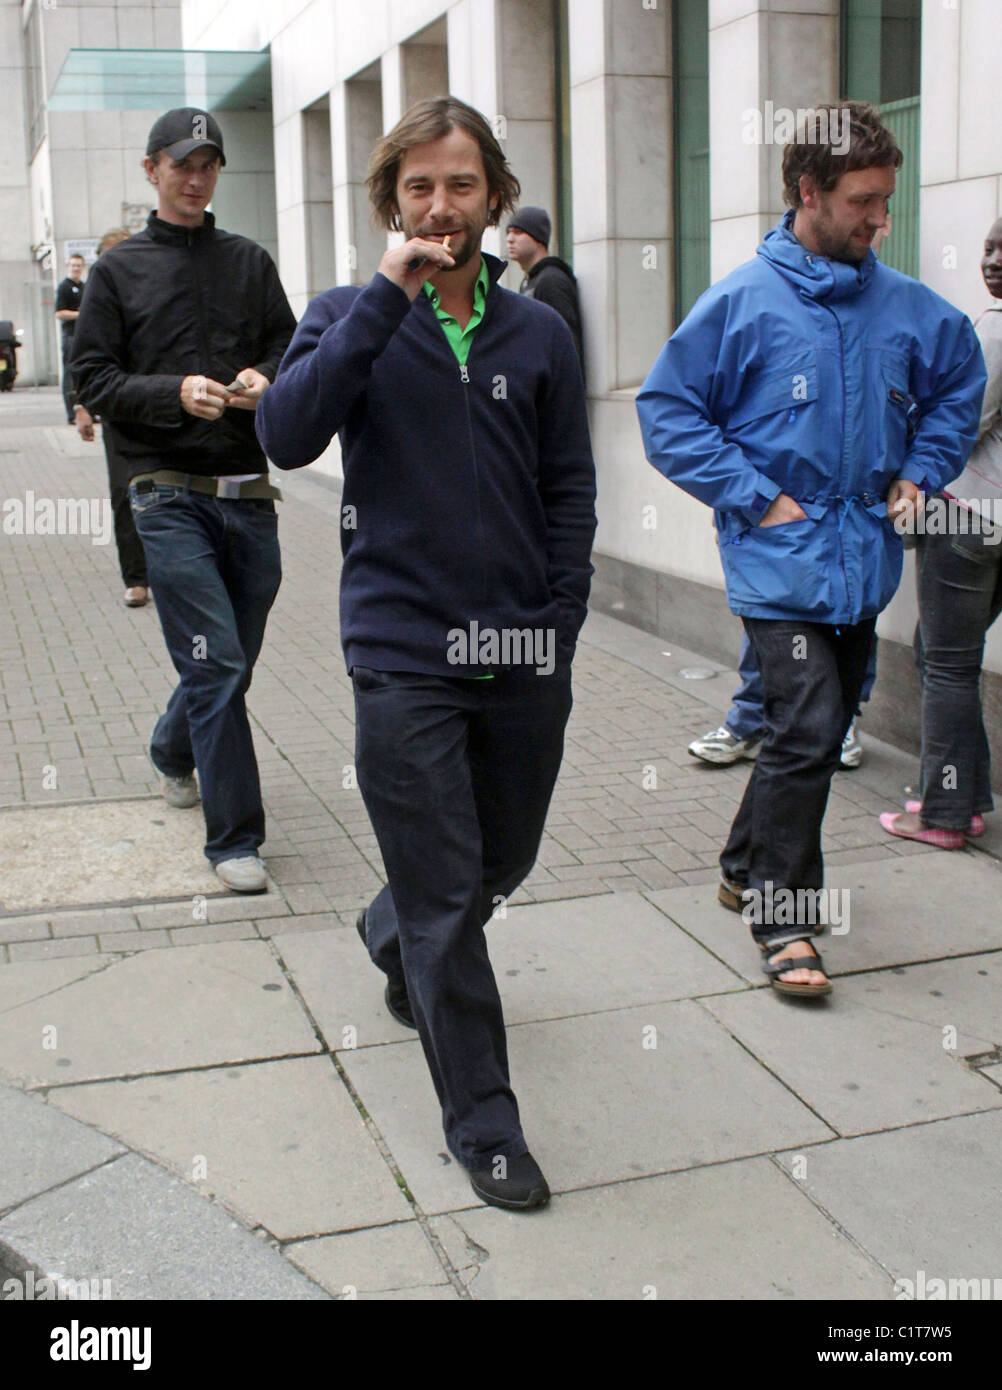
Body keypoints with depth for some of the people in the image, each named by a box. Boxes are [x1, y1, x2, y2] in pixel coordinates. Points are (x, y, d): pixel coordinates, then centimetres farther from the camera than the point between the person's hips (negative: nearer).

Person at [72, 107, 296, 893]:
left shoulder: (251, 262, 14)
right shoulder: (119, 270, 6)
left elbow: (291, 351, 12)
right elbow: (94, 379, 1)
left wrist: (266, 380, -11)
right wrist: (176, 392, -16)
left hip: (248, 493, 4)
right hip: (170, 495, -4)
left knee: (234, 662, 14)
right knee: (216, 665, -11)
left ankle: (174, 752, 44)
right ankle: (234, 837, -2)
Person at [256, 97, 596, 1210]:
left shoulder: (537, 333, 7)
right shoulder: (351, 321, 0)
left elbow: (570, 490, 10)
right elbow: (286, 435, -18)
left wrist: (558, 625, 2)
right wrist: (387, 297, -20)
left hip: (522, 661, 4)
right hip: (404, 657, -3)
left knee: (502, 865, 20)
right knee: (445, 900, 1)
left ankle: (393, 940, 51)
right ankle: (483, 1124, 15)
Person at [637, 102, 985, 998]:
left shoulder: (905, 307, 5)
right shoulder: (745, 301, -9)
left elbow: (960, 385, 22)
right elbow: (668, 408, -6)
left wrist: (920, 472, 8)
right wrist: (755, 497, -12)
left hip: (863, 557, 6)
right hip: (782, 559, -6)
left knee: (823, 730, 14)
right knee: (807, 730, -13)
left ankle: (748, 870, 34)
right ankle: (783, 922, 0)